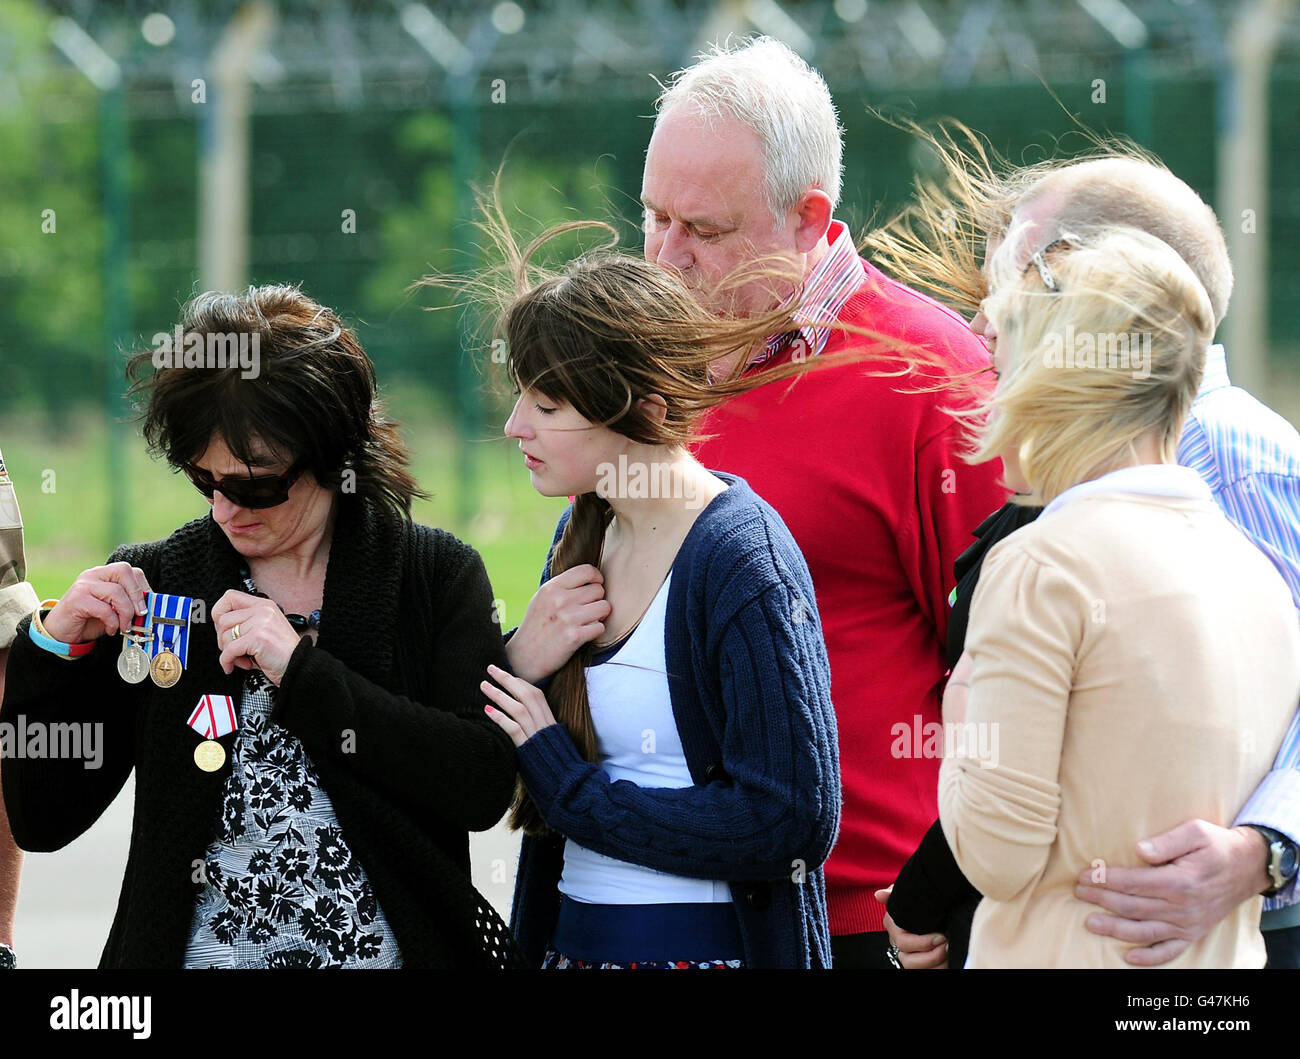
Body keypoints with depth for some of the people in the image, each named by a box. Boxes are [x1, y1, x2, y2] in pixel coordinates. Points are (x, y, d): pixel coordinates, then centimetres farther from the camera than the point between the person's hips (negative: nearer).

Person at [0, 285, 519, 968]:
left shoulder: (438, 576, -6)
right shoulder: (150, 586, -3)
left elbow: (484, 788, -19)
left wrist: (303, 670, -22)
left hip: (385, 949, -1)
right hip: (195, 953, 1)